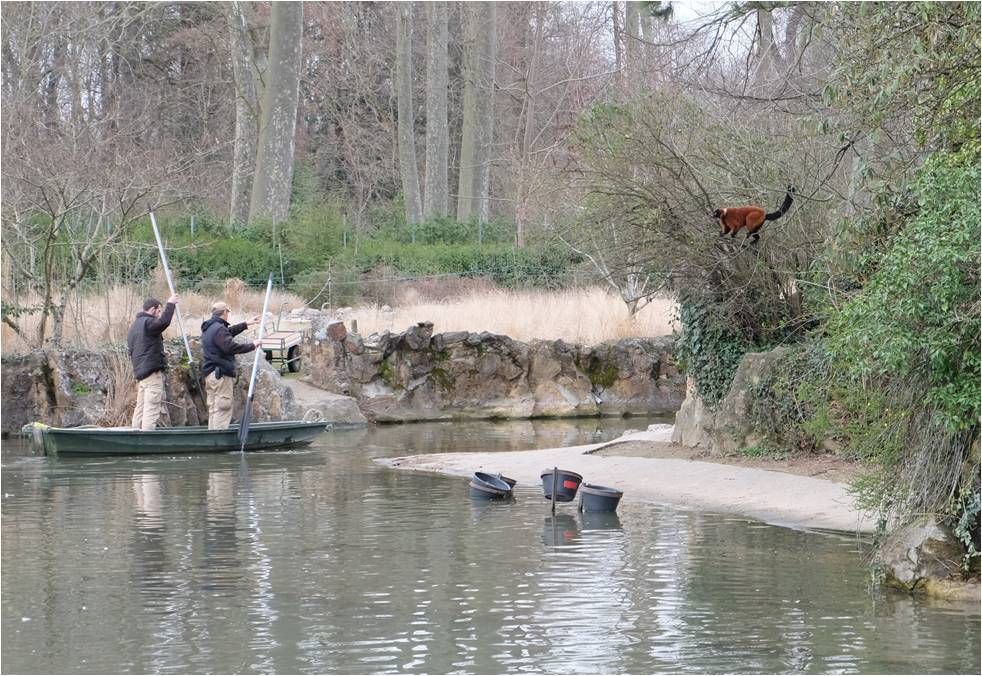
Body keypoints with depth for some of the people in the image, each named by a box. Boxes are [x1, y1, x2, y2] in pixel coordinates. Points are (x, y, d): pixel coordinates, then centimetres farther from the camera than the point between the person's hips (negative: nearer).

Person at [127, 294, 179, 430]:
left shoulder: (135, 325, 22)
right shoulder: (148, 322, -10)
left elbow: (130, 348, 27)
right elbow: (164, 322, -31)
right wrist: (170, 304, -20)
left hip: (139, 372, 10)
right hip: (152, 372, -10)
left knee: (140, 409, 13)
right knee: (151, 409, -12)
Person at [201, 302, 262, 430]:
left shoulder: (208, 328, 17)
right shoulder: (219, 329, -15)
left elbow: (229, 332, 32)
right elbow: (230, 347, -25)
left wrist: (246, 324, 37)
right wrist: (251, 346, -16)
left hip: (210, 373, 10)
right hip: (221, 374, -10)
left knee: (213, 408, 13)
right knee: (223, 408, -10)